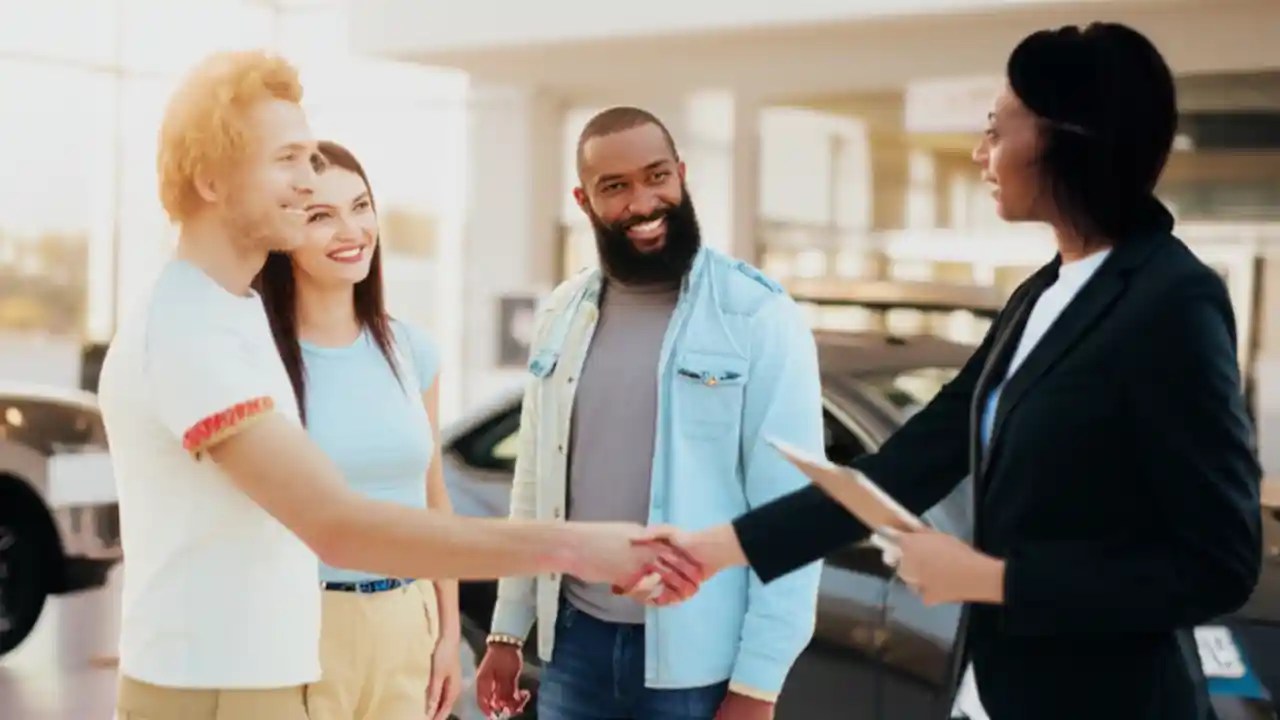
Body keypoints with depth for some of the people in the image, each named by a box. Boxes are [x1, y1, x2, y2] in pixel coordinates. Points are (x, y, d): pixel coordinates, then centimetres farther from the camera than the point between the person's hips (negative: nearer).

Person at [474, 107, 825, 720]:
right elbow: (535, 481, 12)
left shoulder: (760, 317, -11)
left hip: (697, 659, -4)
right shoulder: (564, 313, 5)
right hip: (574, 641, 4)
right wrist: (507, 629, 11)